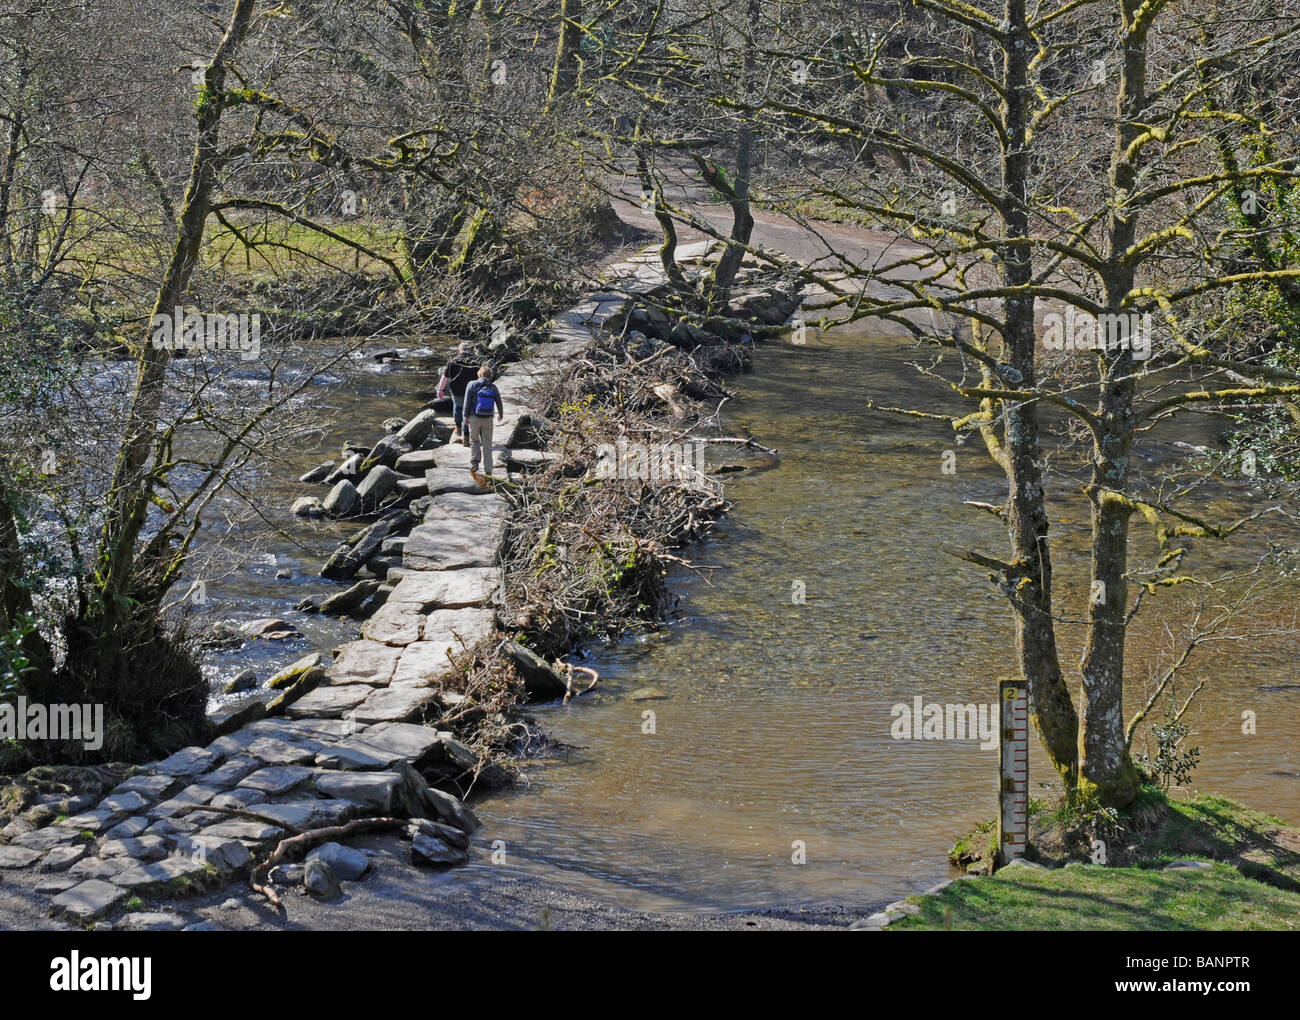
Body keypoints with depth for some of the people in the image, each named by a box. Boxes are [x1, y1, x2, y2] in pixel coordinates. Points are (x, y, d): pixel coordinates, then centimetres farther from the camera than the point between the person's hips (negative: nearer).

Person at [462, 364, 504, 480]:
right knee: (487, 444, 7)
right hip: (488, 419, 1)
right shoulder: (493, 388, 3)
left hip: (474, 418, -1)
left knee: (474, 441, 17)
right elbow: (499, 403, 10)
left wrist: (466, 416, 0)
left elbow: (467, 401, -8)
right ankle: (488, 471, 4)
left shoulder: (472, 385, -3)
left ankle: (474, 462, -2)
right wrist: (501, 415, 28)